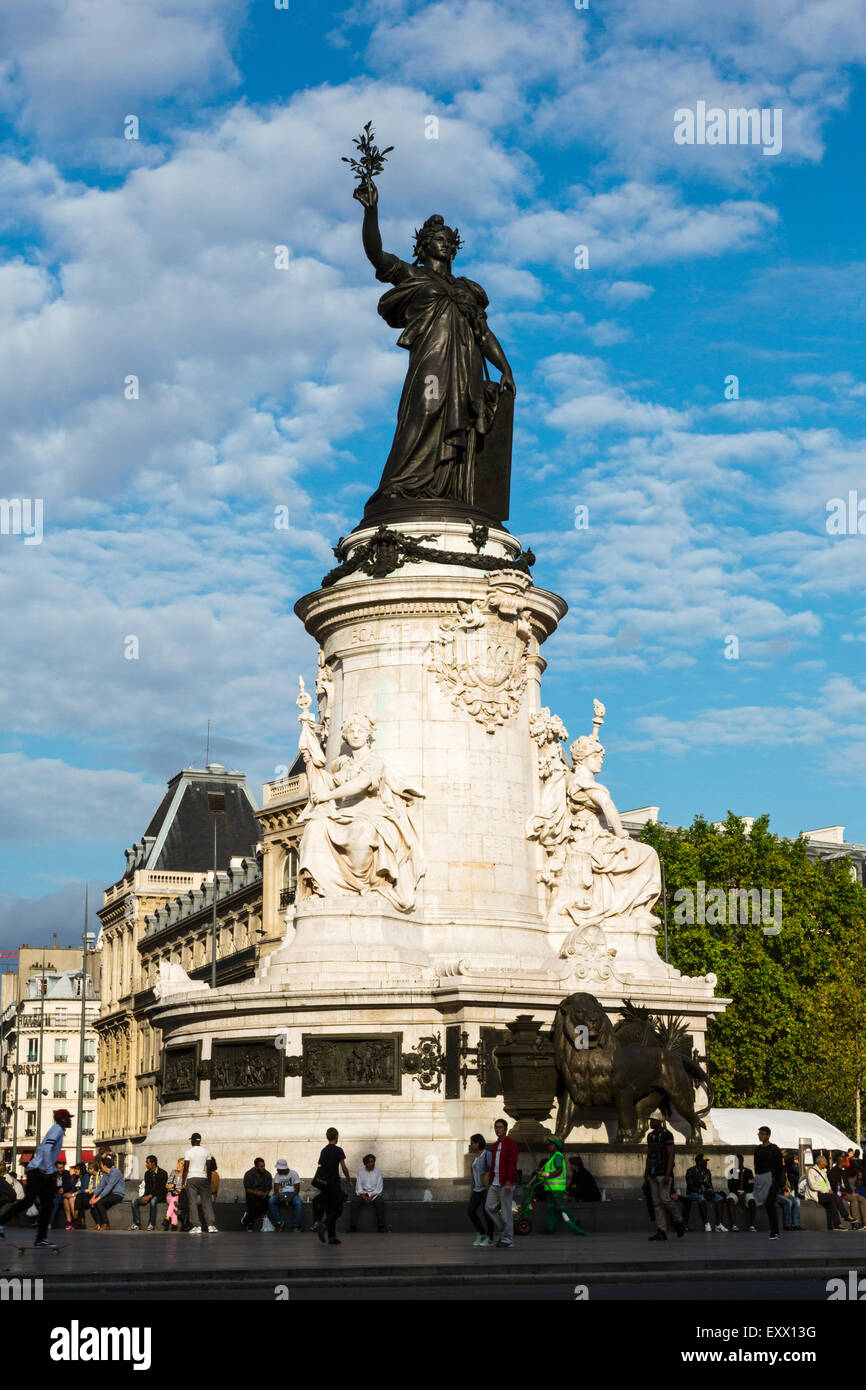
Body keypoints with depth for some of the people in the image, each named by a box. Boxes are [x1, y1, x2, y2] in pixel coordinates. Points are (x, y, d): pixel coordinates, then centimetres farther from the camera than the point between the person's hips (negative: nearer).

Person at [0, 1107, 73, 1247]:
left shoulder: (57, 1130, 21)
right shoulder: (57, 1129, -8)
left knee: (47, 1204, 2)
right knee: (28, 1200, -13)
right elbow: (47, 1149, -22)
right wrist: (50, 1171, -24)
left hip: (43, 1172, 10)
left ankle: (41, 1237, 0)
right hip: (37, 1170, -10)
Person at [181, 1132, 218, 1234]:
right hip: (204, 1178, 2)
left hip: (191, 1179, -2)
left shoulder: (188, 1152, -2)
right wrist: (209, 1181, 14)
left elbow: (186, 1169, -4)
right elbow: (209, 1169, 7)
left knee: (193, 1203, -1)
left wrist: (183, 1182, 1)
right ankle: (211, 1225, -7)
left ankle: (196, 1226, -7)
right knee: (207, 1202, 3)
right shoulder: (207, 1151, 6)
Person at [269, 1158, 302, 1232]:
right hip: (282, 1193, 3)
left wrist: (290, 1197, -26)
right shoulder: (277, 1175, 5)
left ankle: (296, 1226, -23)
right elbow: (276, 1188, -5)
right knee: (271, 1201, -27)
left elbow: (297, 1189, -8)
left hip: (293, 1193, -3)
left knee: (298, 1203, -37)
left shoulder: (294, 1173, -4)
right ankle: (279, 1222, -16)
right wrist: (279, 1197, -27)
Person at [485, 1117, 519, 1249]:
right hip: (495, 1183, 8)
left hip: (506, 1183, -8)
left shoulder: (511, 1144, -7)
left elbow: (512, 1164, -14)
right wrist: (490, 1182, 16)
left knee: (506, 1211, -4)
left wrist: (508, 1183, -21)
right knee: (489, 1207, 0)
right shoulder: (495, 1145, 17)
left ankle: (507, 1239, 4)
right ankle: (502, 1231, 13)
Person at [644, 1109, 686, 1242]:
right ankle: (661, 1232, 1)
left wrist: (667, 1175, -19)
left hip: (664, 1174, -7)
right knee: (656, 1202, 2)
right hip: (653, 1174, 7)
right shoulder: (650, 1136, 14)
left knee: (665, 1199, -13)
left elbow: (670, 1156, -13)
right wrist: (646, 1173, 13)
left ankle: (679, 1222, 9)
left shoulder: (667, 1135, -9)